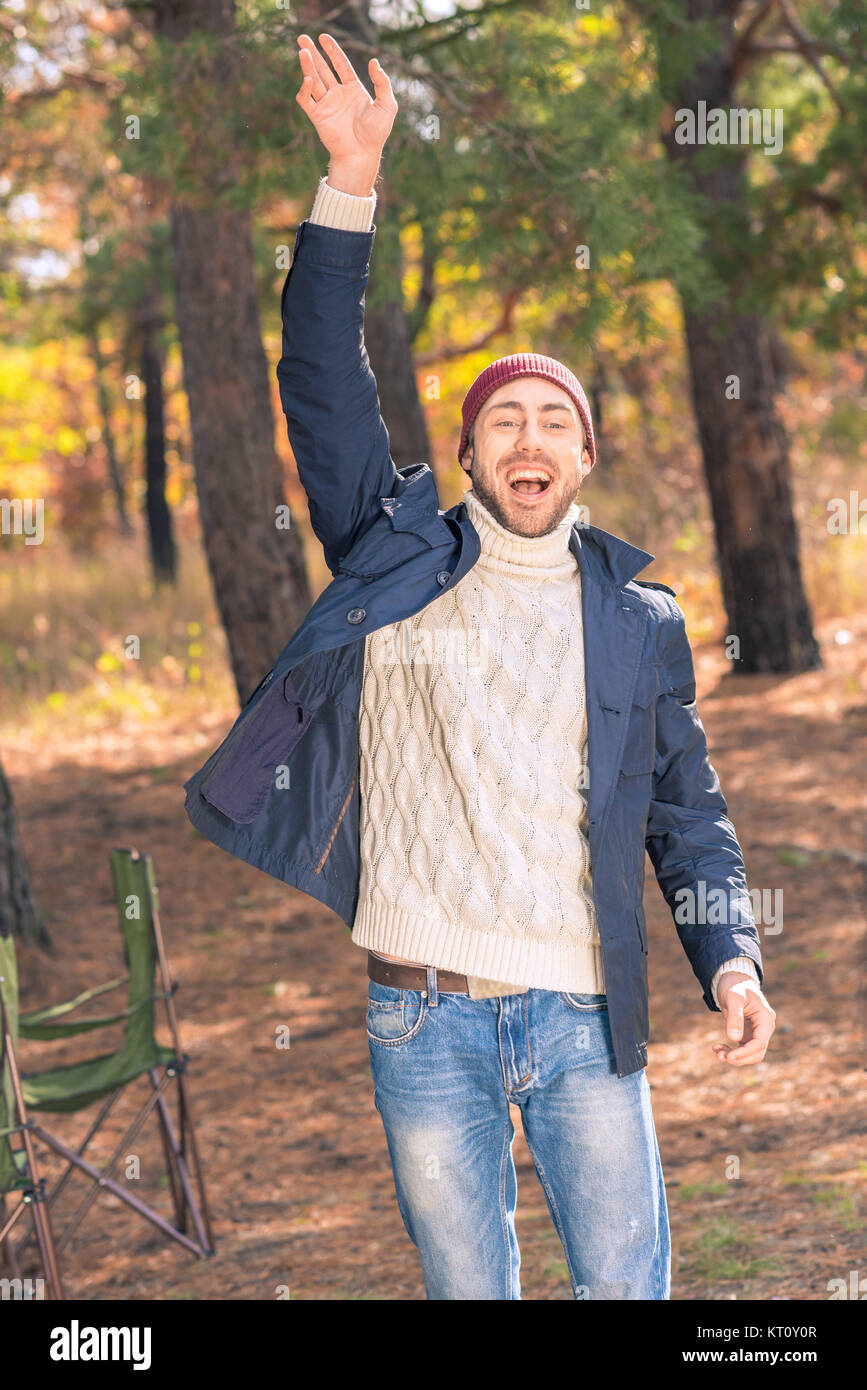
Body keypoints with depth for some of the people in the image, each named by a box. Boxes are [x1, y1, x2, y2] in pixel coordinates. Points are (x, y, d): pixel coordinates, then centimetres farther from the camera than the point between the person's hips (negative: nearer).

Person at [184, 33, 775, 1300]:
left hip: (585, 1017, 0)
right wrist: (351, 185, -9)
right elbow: (325, 385, -1)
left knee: (627, 1287, 2)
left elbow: (690, 816, 11)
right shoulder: (396, 561, 8)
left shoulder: (641, 621, 10)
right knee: (465, 1289, 9)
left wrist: (731, 960, -5)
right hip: (423, 1017, 0)